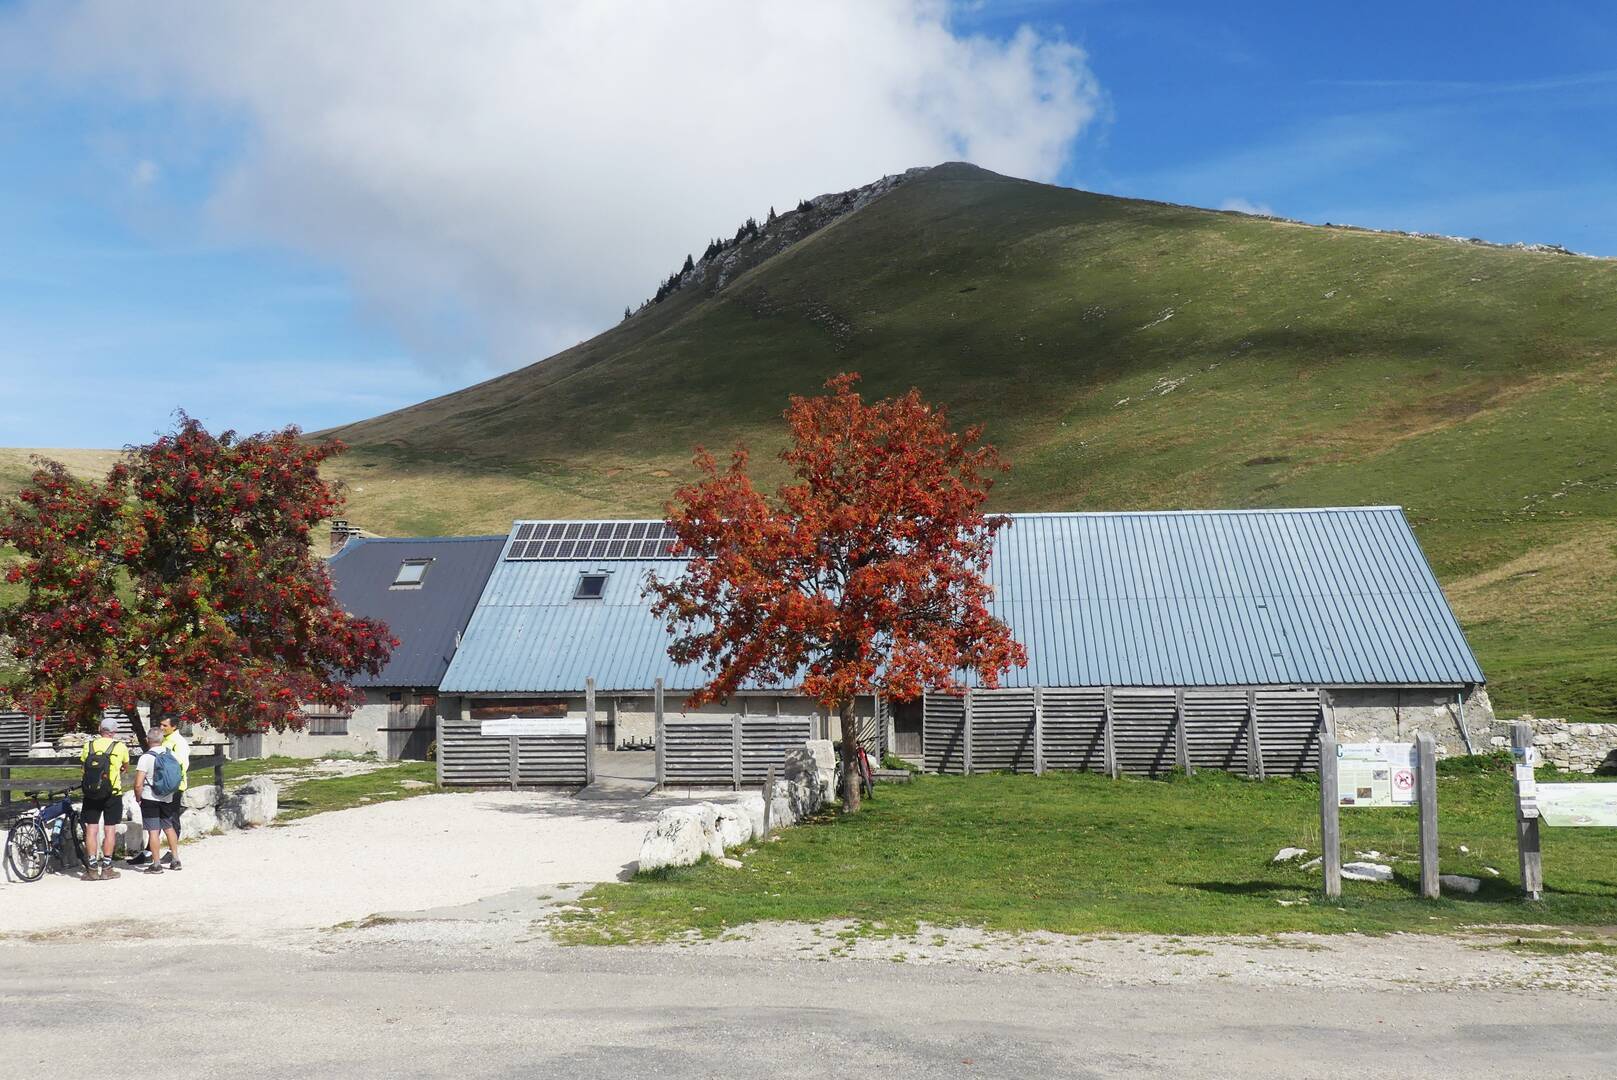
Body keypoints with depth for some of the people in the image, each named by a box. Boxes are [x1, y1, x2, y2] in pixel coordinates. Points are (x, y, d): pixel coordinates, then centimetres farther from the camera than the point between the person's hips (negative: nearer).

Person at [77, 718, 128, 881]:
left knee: (91, 829, 6)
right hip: (113, 794, -2)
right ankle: (106, 868, 6)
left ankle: (92, 868, 5)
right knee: (110, 829, 4)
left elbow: (83, 762, 12)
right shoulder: (120, 746, -3)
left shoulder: (88, 745, 0)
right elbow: (126, 765, 15)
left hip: (91, 794, 2)